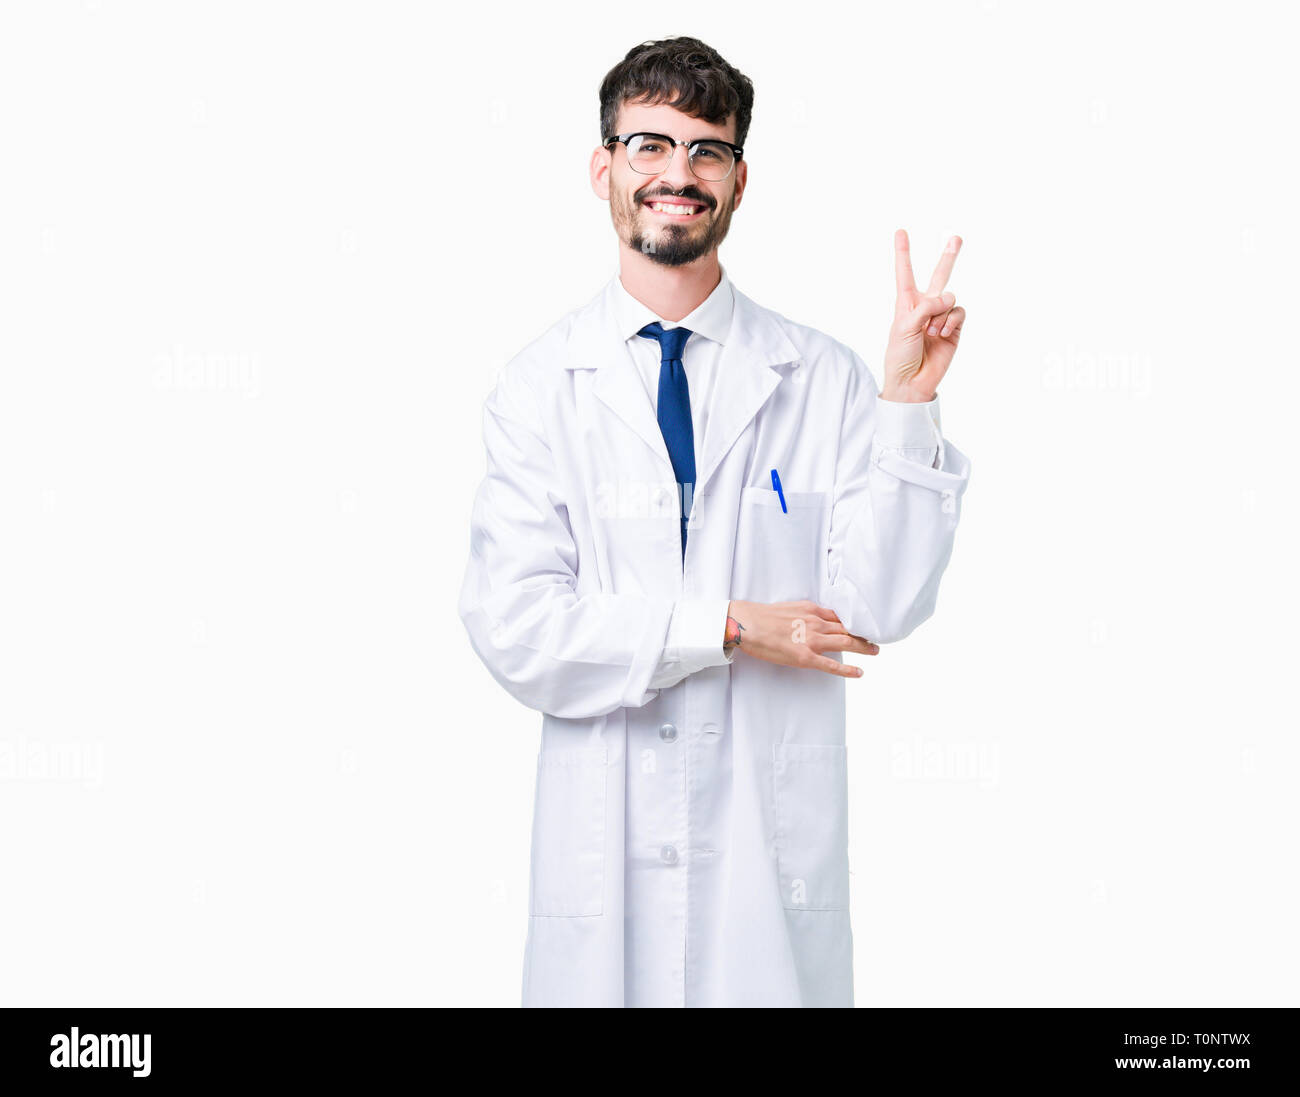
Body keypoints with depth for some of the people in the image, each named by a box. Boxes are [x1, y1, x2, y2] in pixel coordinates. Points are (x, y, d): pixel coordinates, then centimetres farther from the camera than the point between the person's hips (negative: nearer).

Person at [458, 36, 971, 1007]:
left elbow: (881, 608, -8)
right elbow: (516, 633, -8)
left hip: (774, 846, 0)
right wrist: (730, 627, -12)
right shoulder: (539, 388, -1)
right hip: (601, 843, 0)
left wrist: (909, 402, -15)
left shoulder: (822, 379, 0)